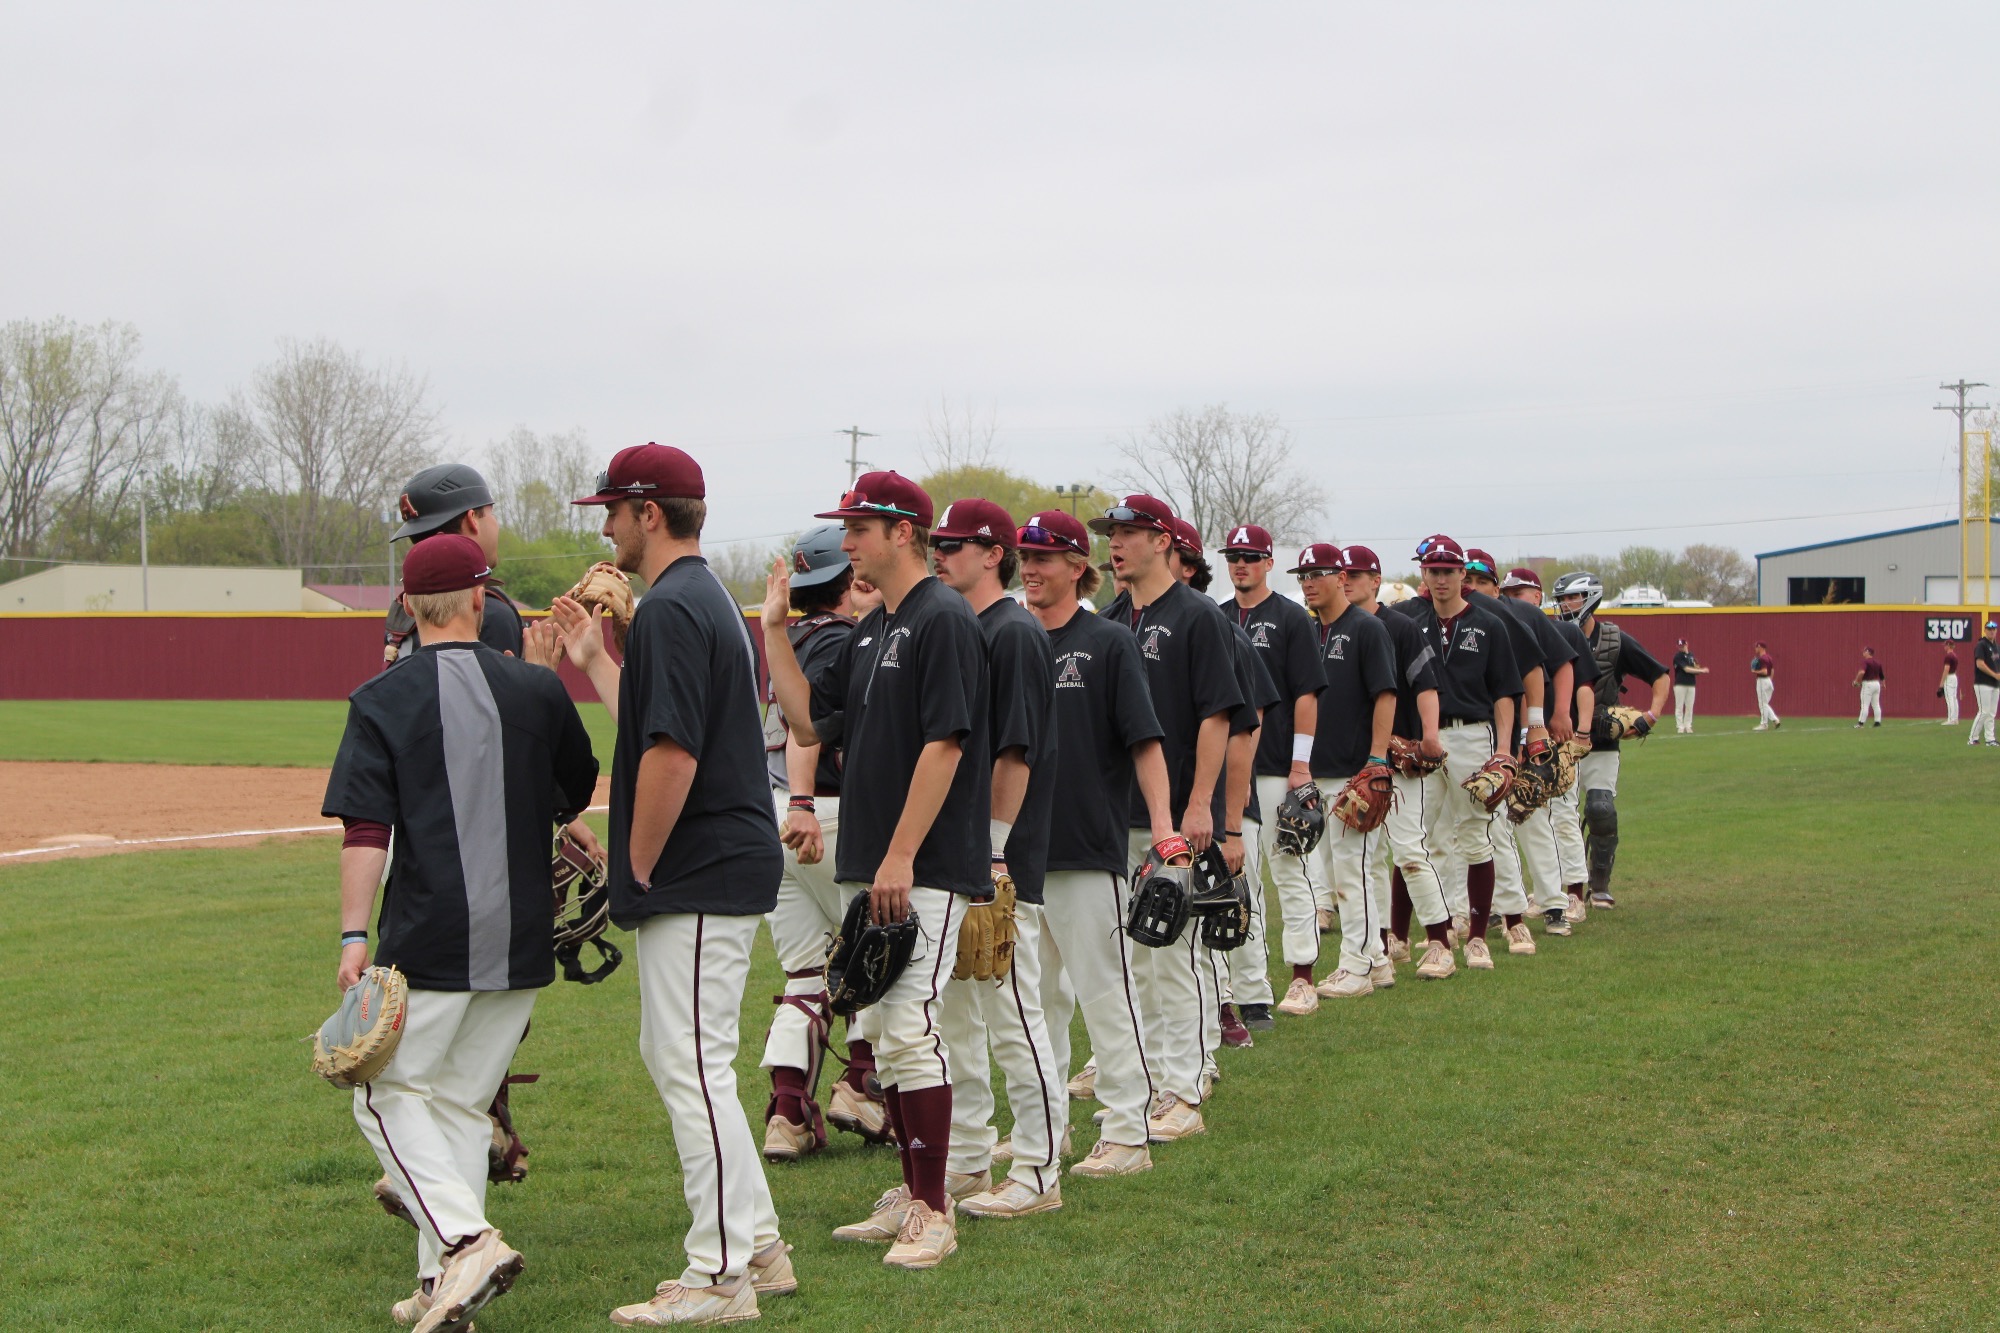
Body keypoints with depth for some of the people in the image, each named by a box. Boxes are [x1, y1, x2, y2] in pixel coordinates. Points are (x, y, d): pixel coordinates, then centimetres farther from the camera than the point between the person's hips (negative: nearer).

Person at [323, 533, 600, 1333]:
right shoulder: (537, 690, 5)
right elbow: (577, 797, 18)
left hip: (429, 940, -4)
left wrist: (354, 936, -15)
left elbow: (366, 830, -12)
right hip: (523, 941, 4)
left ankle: (465, 1240, -15)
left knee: (391, 1094, 6)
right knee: (463, 1102, 14)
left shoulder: (382, 701, -4)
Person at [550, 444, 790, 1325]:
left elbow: (670, 755, -24)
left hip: (697, 879, -11)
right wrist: (594, 661, 27)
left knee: (692, 1065, -6)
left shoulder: (671, 609, -16)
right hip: (723, 869, 11)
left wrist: (634, 872, -16)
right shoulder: (708, 599, 18)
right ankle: (759, 1248, 22)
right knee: (673, 1055, 18)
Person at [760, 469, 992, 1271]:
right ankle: (914, 1195, 22)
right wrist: (775, 632, 11)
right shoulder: (872, 632, 17)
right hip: (877, 866, 10)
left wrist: (901, 857, -22)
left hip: (927, 870, -10)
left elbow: (945, 743, -19)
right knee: (879, 1029, 13)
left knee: (909, 1029, -12)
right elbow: (807, 723, 18)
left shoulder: (943, 620, -12)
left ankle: (933, 1214, -6)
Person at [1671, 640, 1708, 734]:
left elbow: (1694, 668, 18)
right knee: (1679, 707, -4)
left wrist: (1697, 669, -7)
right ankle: (1680, 727, 0)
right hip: (1680, 685, -6)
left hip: (1691, 684, 6)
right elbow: (1686, 669, -16)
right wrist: (1701, 670, -14)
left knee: (1689, 707, 5)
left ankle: (1688, 727, 11)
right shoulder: (1678, 656, -8)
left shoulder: (1691, 655, 13)